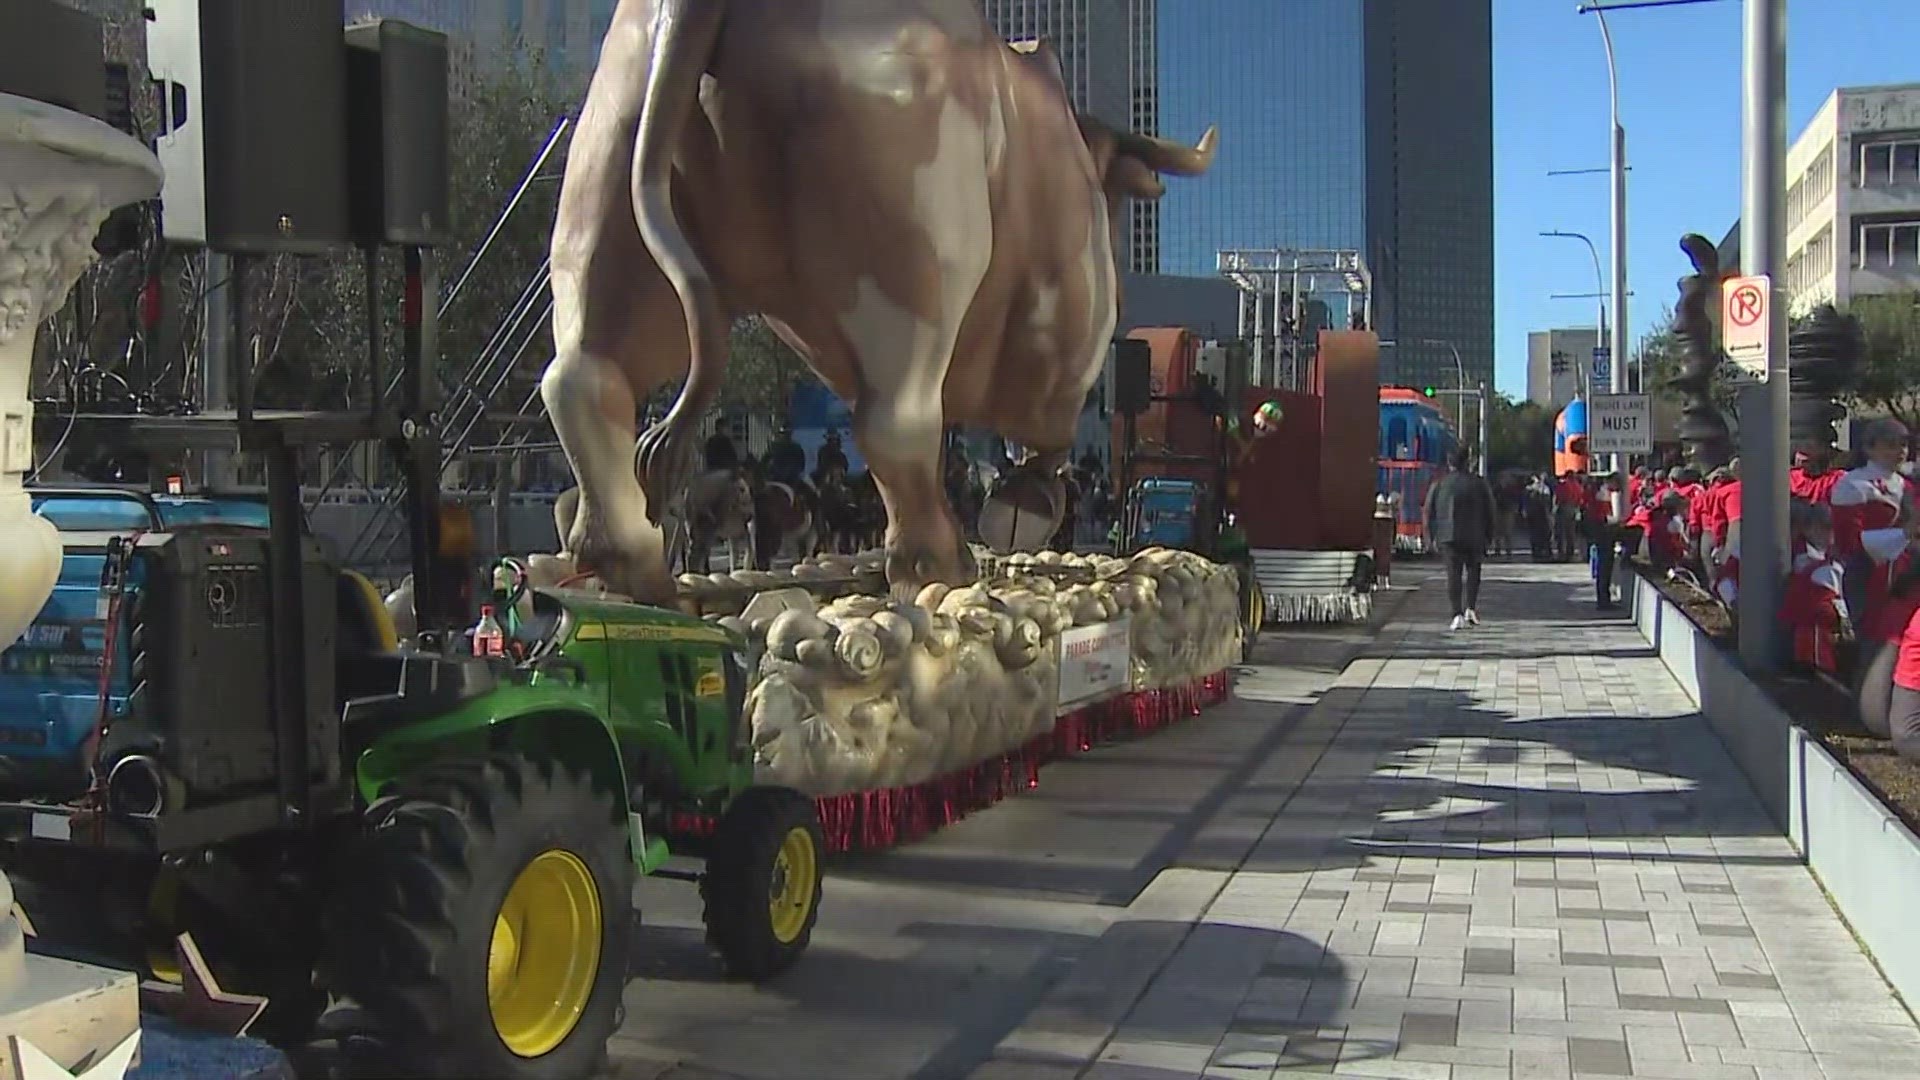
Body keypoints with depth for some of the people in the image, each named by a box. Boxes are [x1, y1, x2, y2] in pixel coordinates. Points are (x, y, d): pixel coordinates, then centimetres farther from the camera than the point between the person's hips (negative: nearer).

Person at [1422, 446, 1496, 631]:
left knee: (1454, 574, 0)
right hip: (1474, 537, 0)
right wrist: (1488, 537, 11)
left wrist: (1432, 537, 13)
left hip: (1449, 537, 0)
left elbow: (1428, 512, 5)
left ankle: (1458, 614, -10)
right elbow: (1490, 511, 3)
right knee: (1473, 571, 16)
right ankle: (1470, 608, 3)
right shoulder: (1479, 483, 1)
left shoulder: (1439, 484, 2)